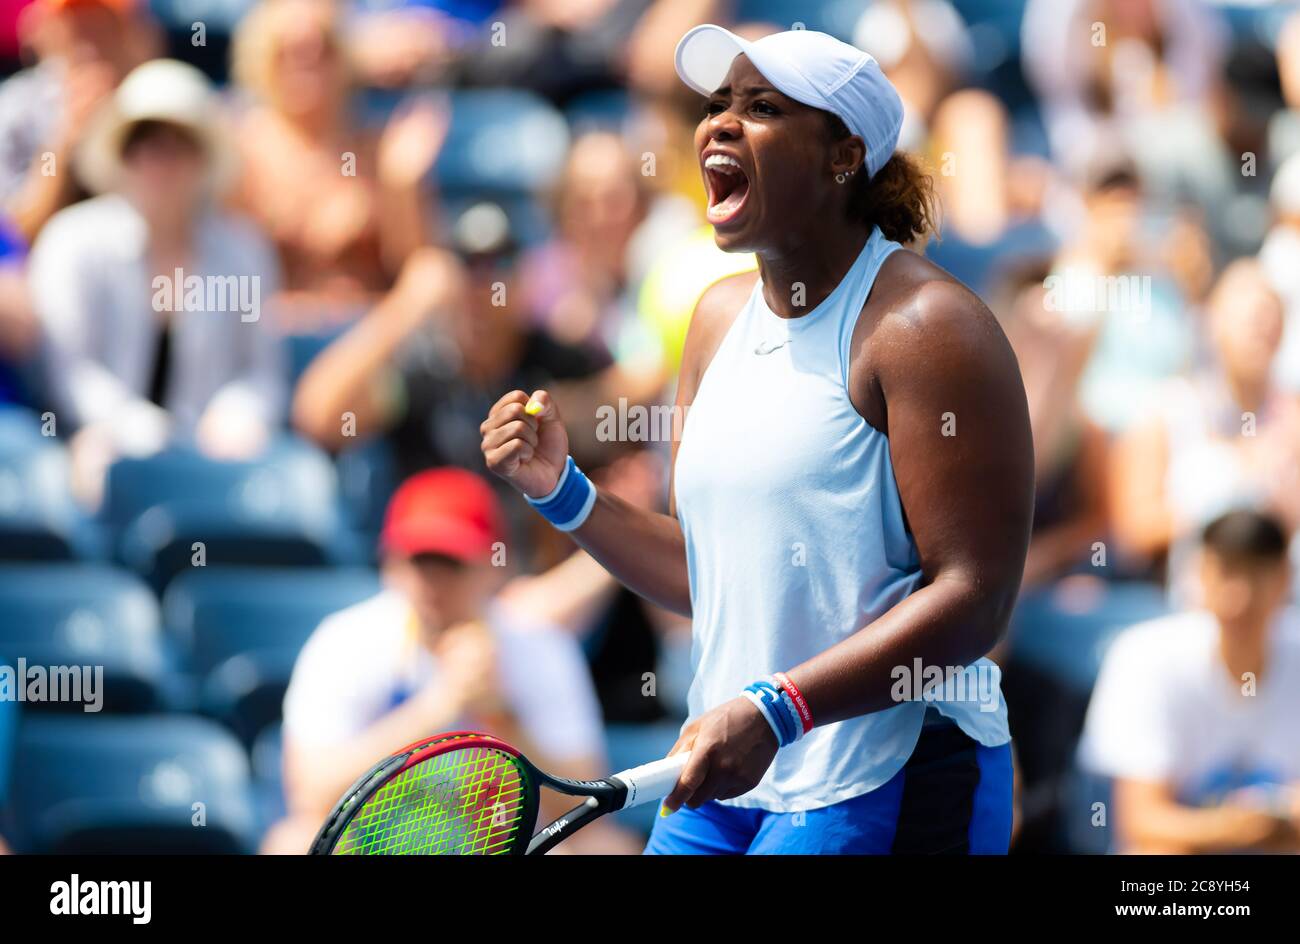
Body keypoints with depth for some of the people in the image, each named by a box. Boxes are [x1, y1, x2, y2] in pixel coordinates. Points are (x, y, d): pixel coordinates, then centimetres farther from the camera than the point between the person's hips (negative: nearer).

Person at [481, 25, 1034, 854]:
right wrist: (561, 491, 5)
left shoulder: (923, 326, -13)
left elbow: (974, 598, -19)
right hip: (728, 785, 7)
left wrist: (776, 709, -25)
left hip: (885, 791, -7)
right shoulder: (722, 315, 12)